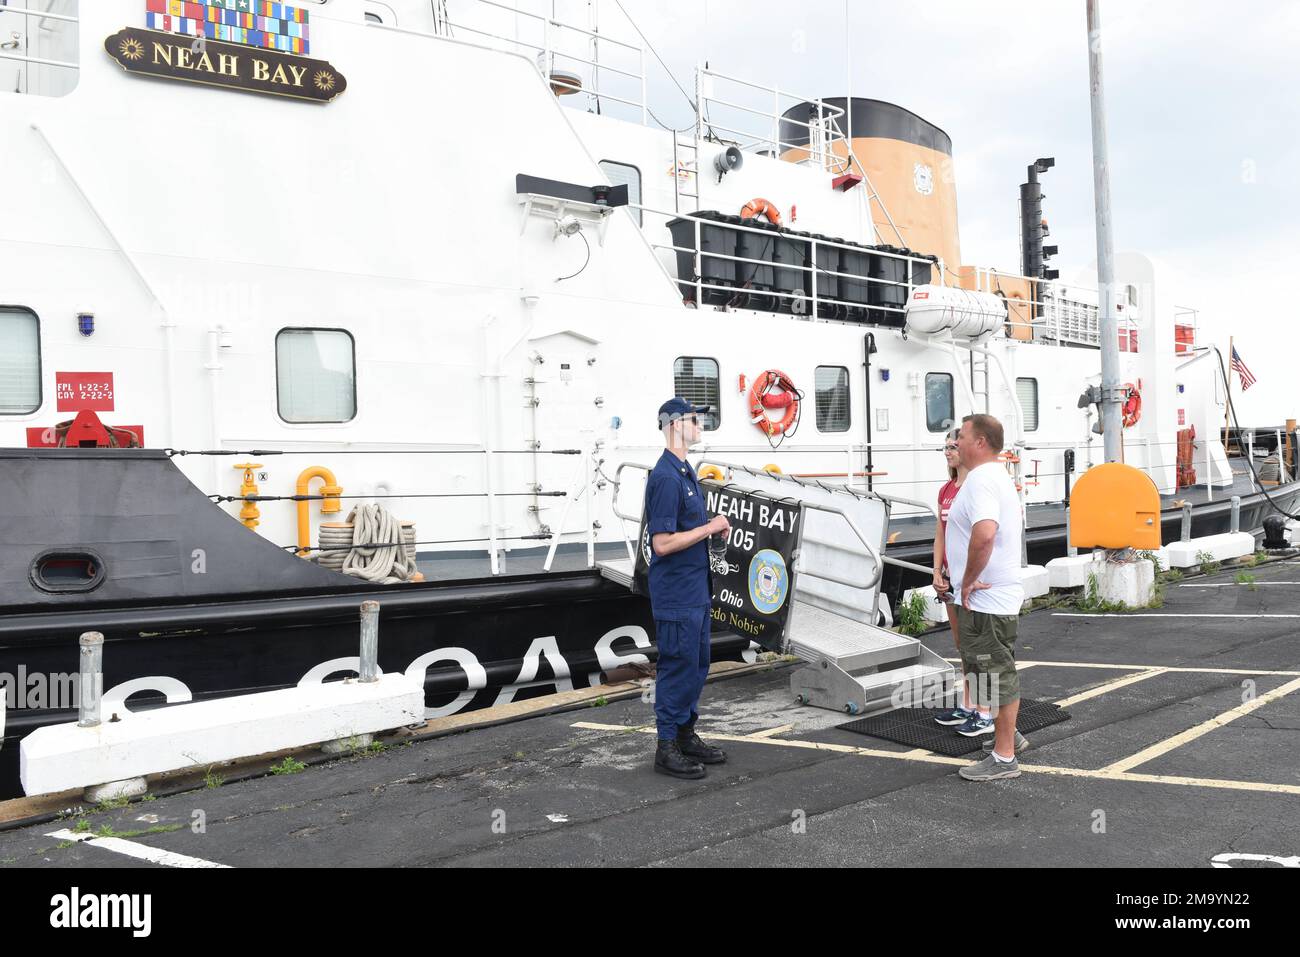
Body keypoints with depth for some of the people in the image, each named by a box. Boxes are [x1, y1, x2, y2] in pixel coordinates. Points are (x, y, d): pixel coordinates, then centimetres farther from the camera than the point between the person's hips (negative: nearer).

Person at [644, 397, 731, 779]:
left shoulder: (685, 472, 13)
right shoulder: (666, 477, -20)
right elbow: (663, 543, -24)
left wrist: (713, 526, 8)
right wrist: (710, 528, -17)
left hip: (696, 590, 10)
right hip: (675, 594, -10)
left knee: (697, 664, 16)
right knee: (678, 666, -2)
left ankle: (686, 736, 28)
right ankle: (666, 748, 8)